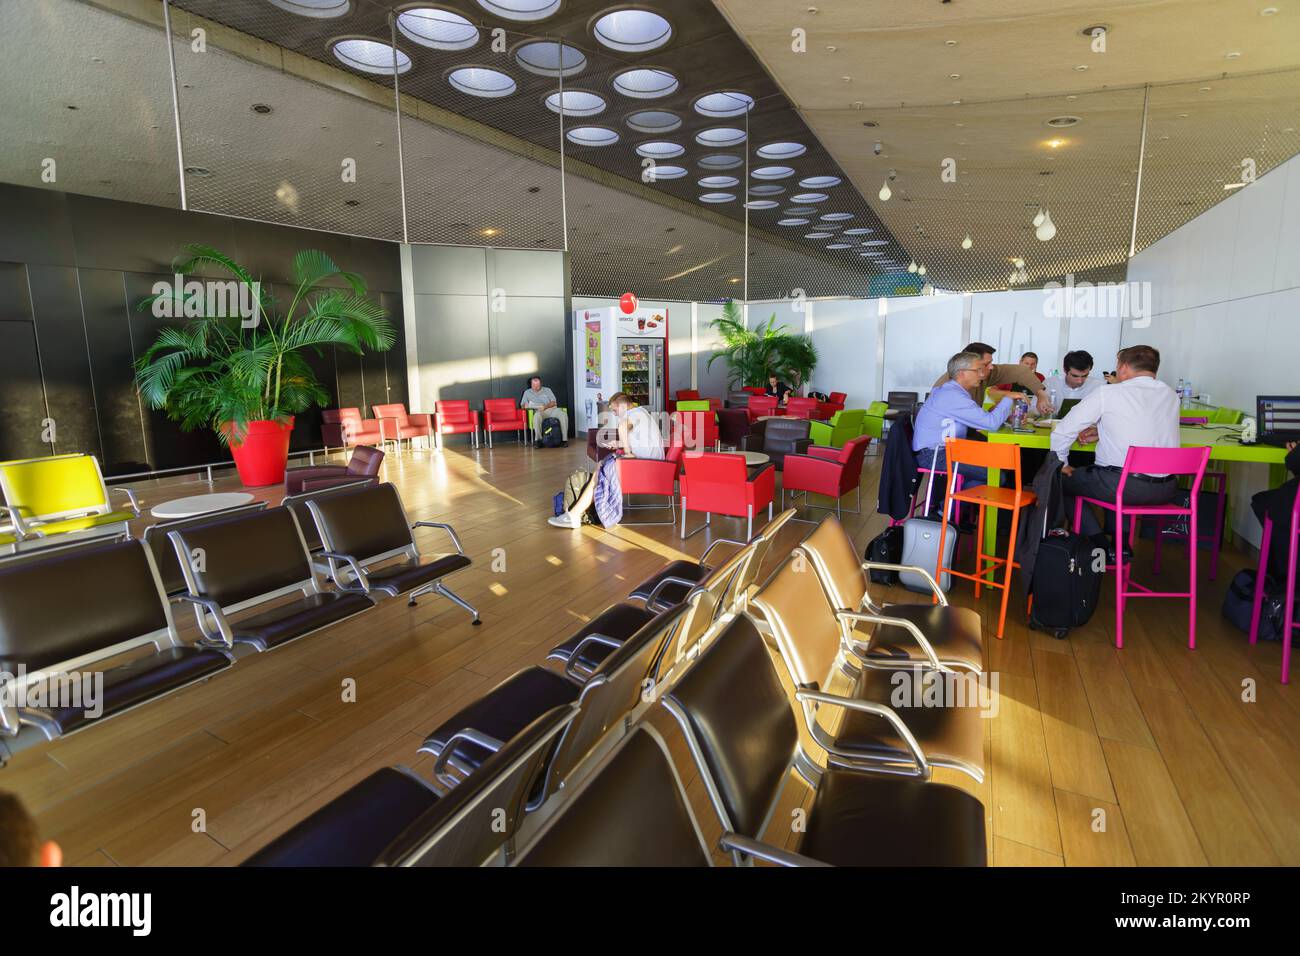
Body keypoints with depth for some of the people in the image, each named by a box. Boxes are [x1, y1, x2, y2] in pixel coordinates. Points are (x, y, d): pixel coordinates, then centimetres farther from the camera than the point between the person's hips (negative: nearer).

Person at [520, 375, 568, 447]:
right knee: (537, 416, -40)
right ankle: (538, 440, -33)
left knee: (563, 414, -32)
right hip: (539, 411, -1)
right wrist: (525, 405, -9)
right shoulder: (527, 392, 21)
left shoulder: (547, 390, 19)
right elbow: (522, 405, 17)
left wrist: (545, 407, -12)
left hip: (552, 409, 1)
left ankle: (565, 439, -29)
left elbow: (554, 403, 8)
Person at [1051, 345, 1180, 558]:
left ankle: (1101, 547, 7)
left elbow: (1061, 433, -5)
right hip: (1165, 490, 7)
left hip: (1122, 487, -6)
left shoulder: (1107, 394, -6)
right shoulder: (1171, 396, 9)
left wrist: (1061, 465, 10)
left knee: (1060, 481, 15)